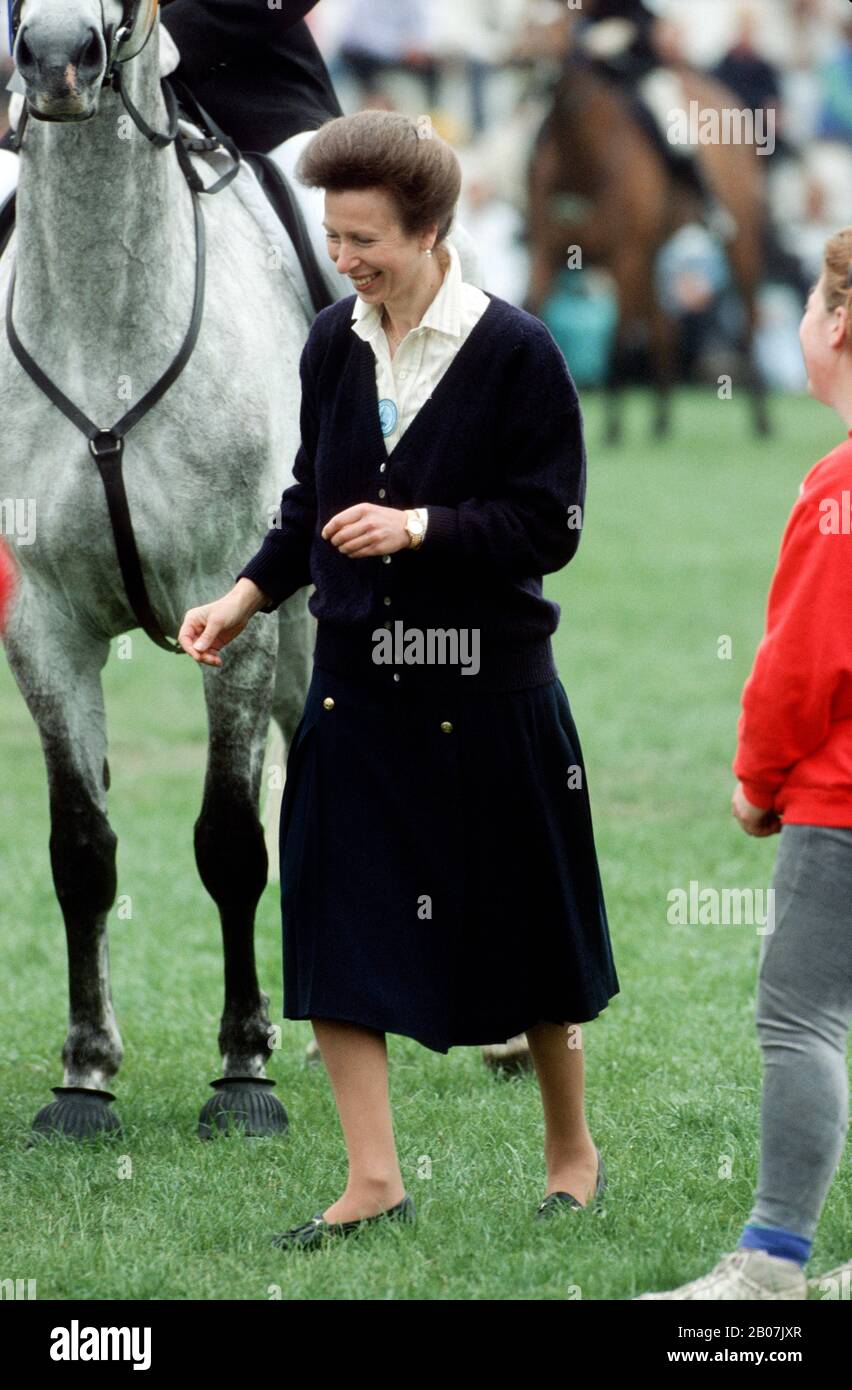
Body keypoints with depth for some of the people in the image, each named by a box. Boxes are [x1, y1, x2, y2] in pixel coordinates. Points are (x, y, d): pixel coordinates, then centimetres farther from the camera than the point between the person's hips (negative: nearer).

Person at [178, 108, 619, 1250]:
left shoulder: (516, 353, -12)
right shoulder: (333, 348, 4)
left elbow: (552, 524, -11)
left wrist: (423, 527, -21)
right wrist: (247, 596, 2)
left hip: (486, 686, -5)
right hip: (356, 681, 5)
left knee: (524, 933, 8)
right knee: (334, 929, 0)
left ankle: (572, 1147, 27)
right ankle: (373, 1179, 7)